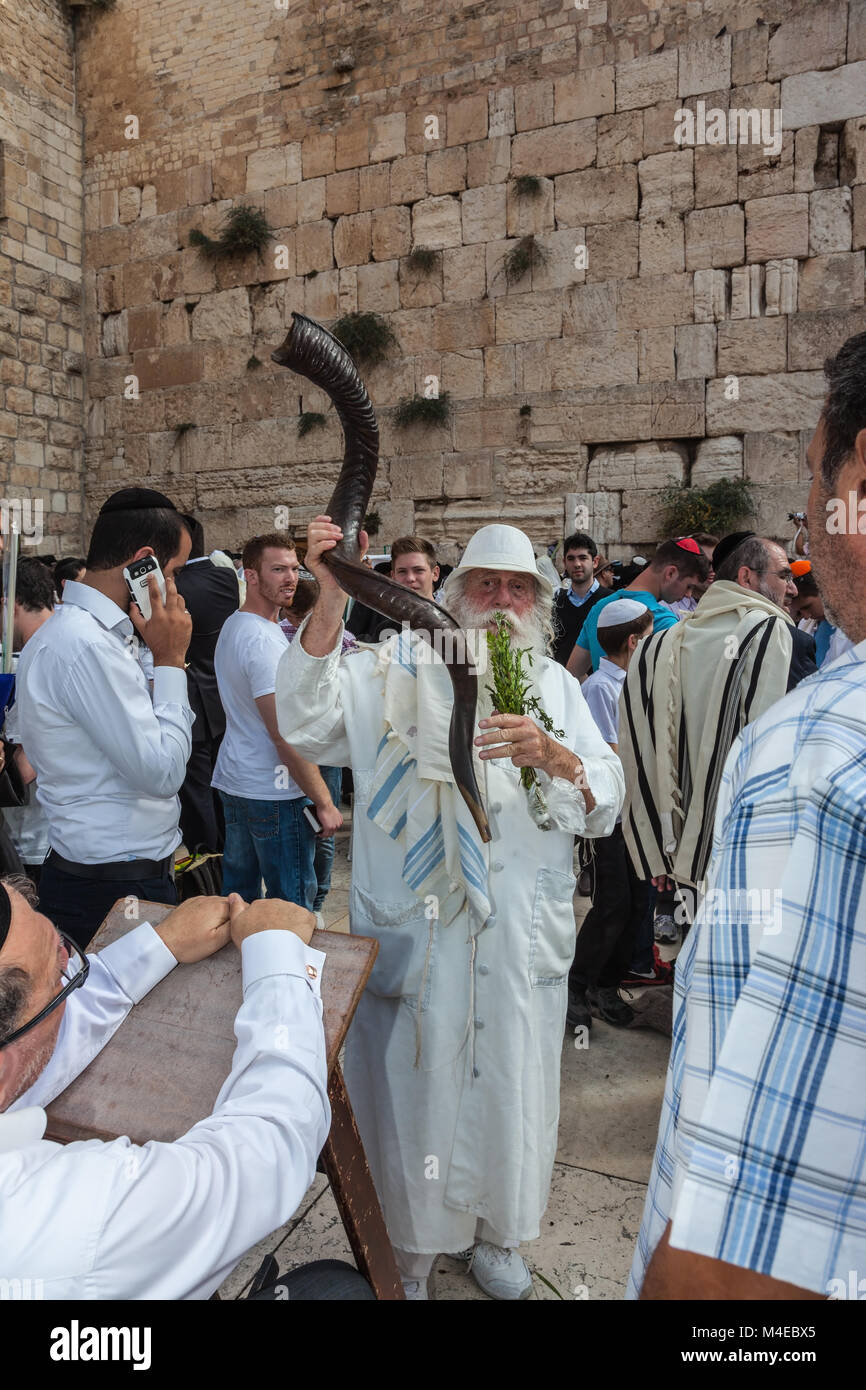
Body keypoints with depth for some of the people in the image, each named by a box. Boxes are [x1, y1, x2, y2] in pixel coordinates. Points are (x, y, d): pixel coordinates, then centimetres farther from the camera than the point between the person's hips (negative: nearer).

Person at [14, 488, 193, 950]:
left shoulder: (86, 632, 8)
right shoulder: (85, 645, -23)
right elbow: (162, 771, -21)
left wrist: (165, 659, 5)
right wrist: (170, 661, -15)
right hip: (115, 889, -9)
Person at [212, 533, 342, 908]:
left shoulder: (231, 626, 13)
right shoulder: (264, 639, -19)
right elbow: (286, 734, -23)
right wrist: (324, 802, -18)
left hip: (232, 779, 10)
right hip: (273, 793, -10)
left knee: (237, 892, 19)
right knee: (292, 906, -1)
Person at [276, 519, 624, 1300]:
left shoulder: (554, 684, 7)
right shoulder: (395, 670, -1)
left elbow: (605, 805, 0)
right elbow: (307, 725, -18)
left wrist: (553, 756, -21)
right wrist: (331, 601, -27)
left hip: (520, 939, 3)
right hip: (417, 932, -3)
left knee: (509, 1088, 17)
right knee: (415, 1085, 11)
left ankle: (494, 1235, 45)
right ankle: (411, 1250, 38)